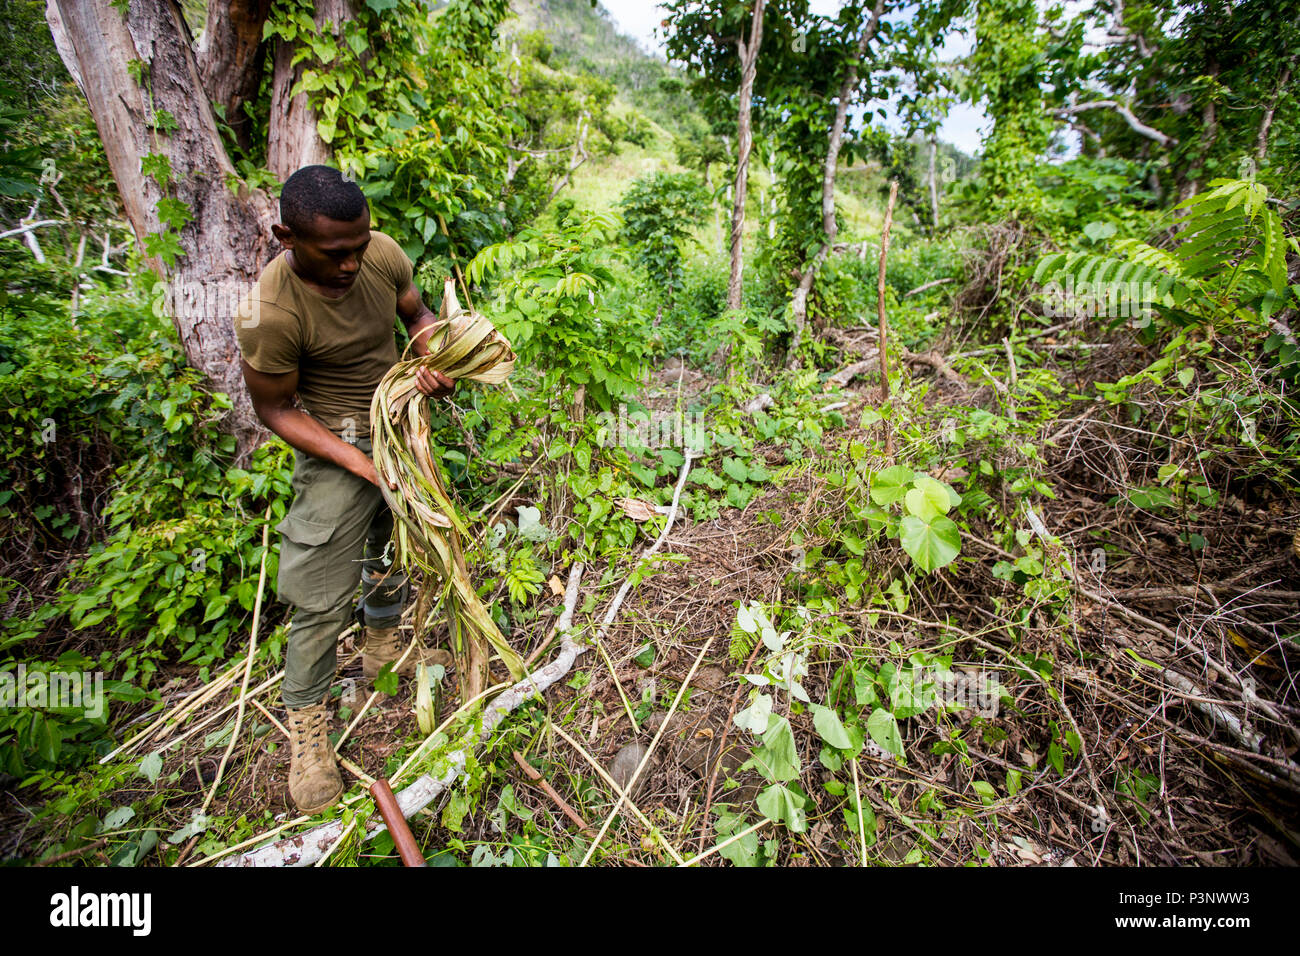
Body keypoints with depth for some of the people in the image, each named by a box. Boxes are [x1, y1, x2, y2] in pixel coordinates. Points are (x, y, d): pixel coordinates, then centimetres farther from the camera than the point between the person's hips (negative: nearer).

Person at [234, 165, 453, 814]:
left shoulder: (381, 253, -12)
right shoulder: (270, 314, -27)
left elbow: (418, 315, 5)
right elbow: (274, 410, -16)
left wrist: (437, 361, -17)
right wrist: (360, 462, -24)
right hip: (334, 445, -6)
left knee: (394, 545, 23)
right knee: (322, 596, -2)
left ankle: (383, 645, 49)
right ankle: (305, 723, 22)